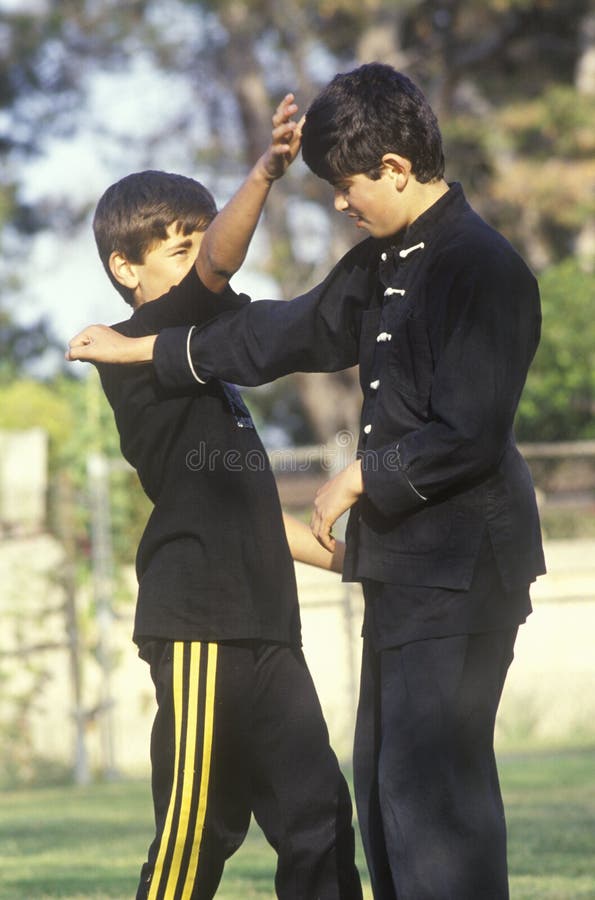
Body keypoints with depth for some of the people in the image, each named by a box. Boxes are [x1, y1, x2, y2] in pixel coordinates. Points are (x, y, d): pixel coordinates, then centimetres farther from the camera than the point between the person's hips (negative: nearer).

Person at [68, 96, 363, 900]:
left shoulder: (210, 368, 22)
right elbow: (216, 269, -23)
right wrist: (264, 176, -38)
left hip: (262, 624, 9)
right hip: (197, 625, -9)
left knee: (317, 813, 5)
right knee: (197, 828, -9)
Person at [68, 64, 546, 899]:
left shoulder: (483, 267, -15)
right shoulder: (385, 262, 13)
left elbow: (468, 438, -21)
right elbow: (289, 333, 24)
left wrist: (362, 477, -9)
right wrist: (144, 350, 28)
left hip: (461, 565, -10)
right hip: (402, 562, 10)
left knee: (427, 779, -14)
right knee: (385, 776, 11)